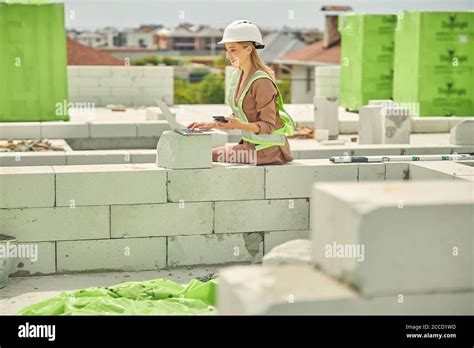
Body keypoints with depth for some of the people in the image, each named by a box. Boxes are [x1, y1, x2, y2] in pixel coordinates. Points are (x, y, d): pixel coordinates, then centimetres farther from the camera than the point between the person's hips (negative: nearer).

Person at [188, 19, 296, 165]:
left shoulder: (261, 82, -20)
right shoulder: (238, 75, 7)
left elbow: (267, 125, -20)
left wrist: (239, 126, -34)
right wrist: (212, 124, 1)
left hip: (269, 148, -9)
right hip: (250, 143, 9)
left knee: (210, 156, -14)